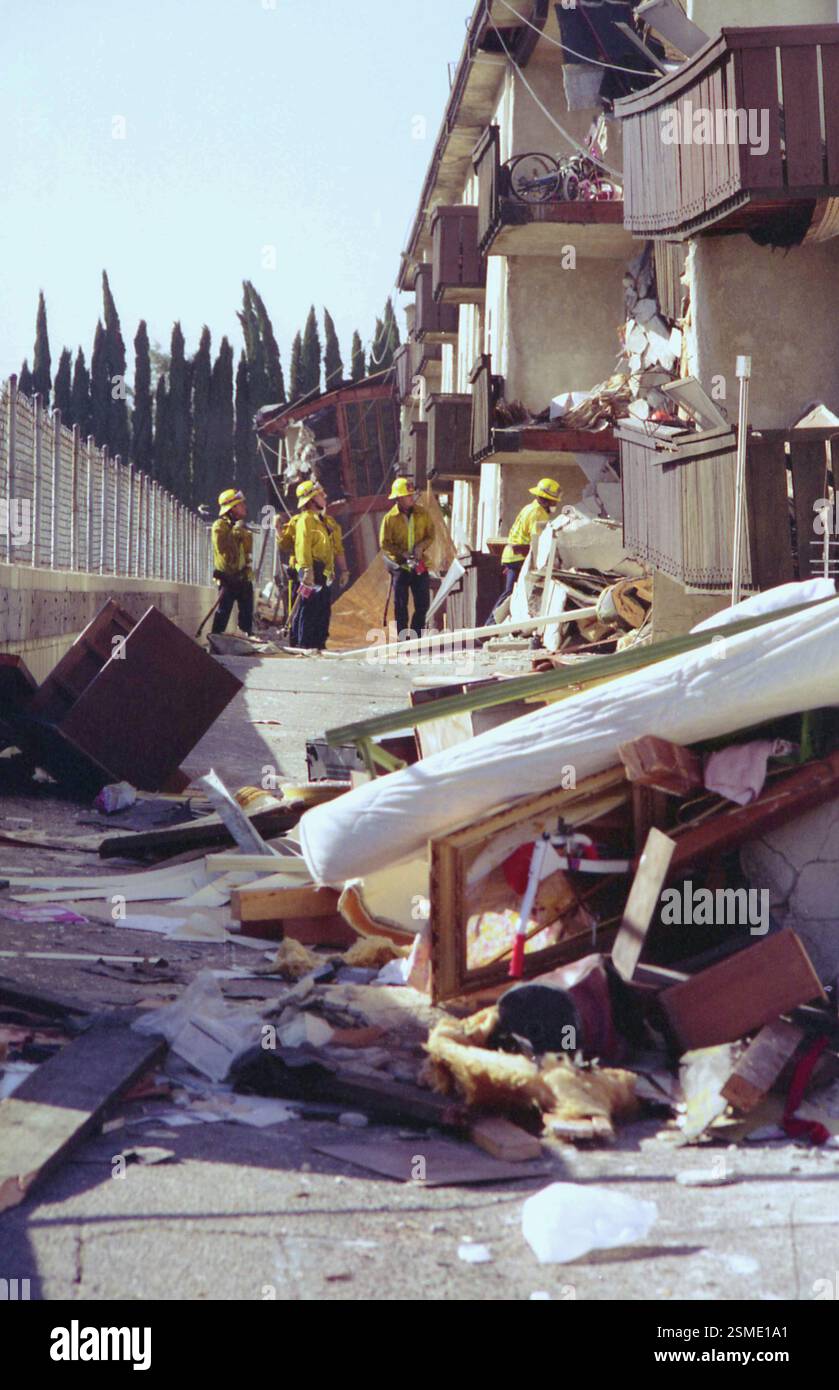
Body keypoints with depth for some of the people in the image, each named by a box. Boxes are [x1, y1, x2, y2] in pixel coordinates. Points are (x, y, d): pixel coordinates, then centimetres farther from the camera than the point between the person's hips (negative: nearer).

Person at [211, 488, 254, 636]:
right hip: (228, 577, -8)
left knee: (247, 613, 11)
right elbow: (222, 545, -24)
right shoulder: (220, 525, -7)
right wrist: (235, 532, -20)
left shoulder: (242, 527, 17)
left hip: (244, 577, 8)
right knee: (223, 612, -10)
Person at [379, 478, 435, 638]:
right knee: (401, 605, 3)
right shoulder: (390, 518, -7)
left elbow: (430, 535, 5)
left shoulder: (422, 513, 1)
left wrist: (421, 546, -14)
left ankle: (417, 636, 18)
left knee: (423, 604, 4)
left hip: (420, 564, 3)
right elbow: (384, 543, -6)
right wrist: (402, 553, -18)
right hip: (400, 565, -3)